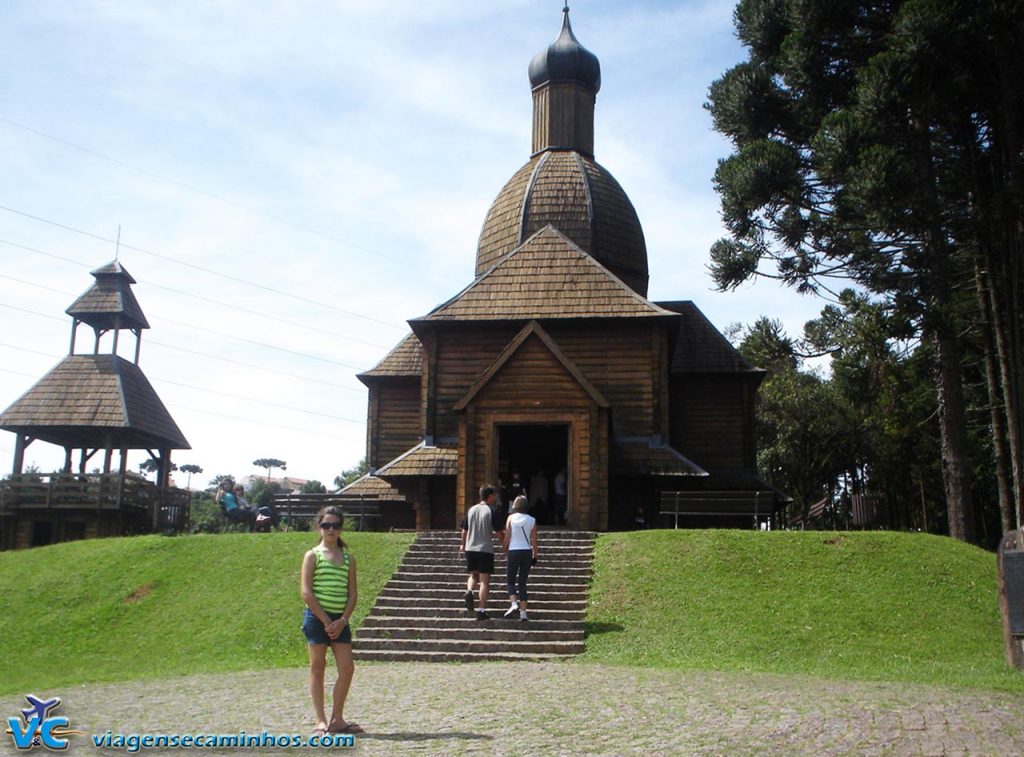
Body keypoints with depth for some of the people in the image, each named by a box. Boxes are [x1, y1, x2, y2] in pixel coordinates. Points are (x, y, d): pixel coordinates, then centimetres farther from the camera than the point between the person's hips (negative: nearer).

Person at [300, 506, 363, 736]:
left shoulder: (348, 558, 9)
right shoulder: (313, 555, -2)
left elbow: (352, 593, 6)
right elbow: (306, 592, -9)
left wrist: (342, 620, -7)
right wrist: (326, 621, -11)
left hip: (340, 620, 4)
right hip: (316, 617, -4)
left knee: (347, 668, -1)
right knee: (317, 668, 3)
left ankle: (337, 719, 12)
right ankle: (321, 721, 10)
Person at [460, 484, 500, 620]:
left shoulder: (471, 510, 7)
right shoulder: (491, 511, -7)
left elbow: (465, 530, 13)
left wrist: (462, 545, 28)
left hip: (470, 549, 4)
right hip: (486, 549, -4)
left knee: (473, 575, 21)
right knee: (484, 580, 1)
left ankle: (469, 591, -8)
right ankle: (481, 610, -1)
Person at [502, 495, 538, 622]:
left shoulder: (511, 518, -3)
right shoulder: (532, 520, 2)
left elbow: (507, 538, -4)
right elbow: (534, 541, 2)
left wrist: (504, 548, 12)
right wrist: (534, 556, 10)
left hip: (514, 552, -2)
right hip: (527, 552, 2)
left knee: (511, 581, 11)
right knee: (522, 583, 9)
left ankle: (513, 603, -13)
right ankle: (523, 612, 4)